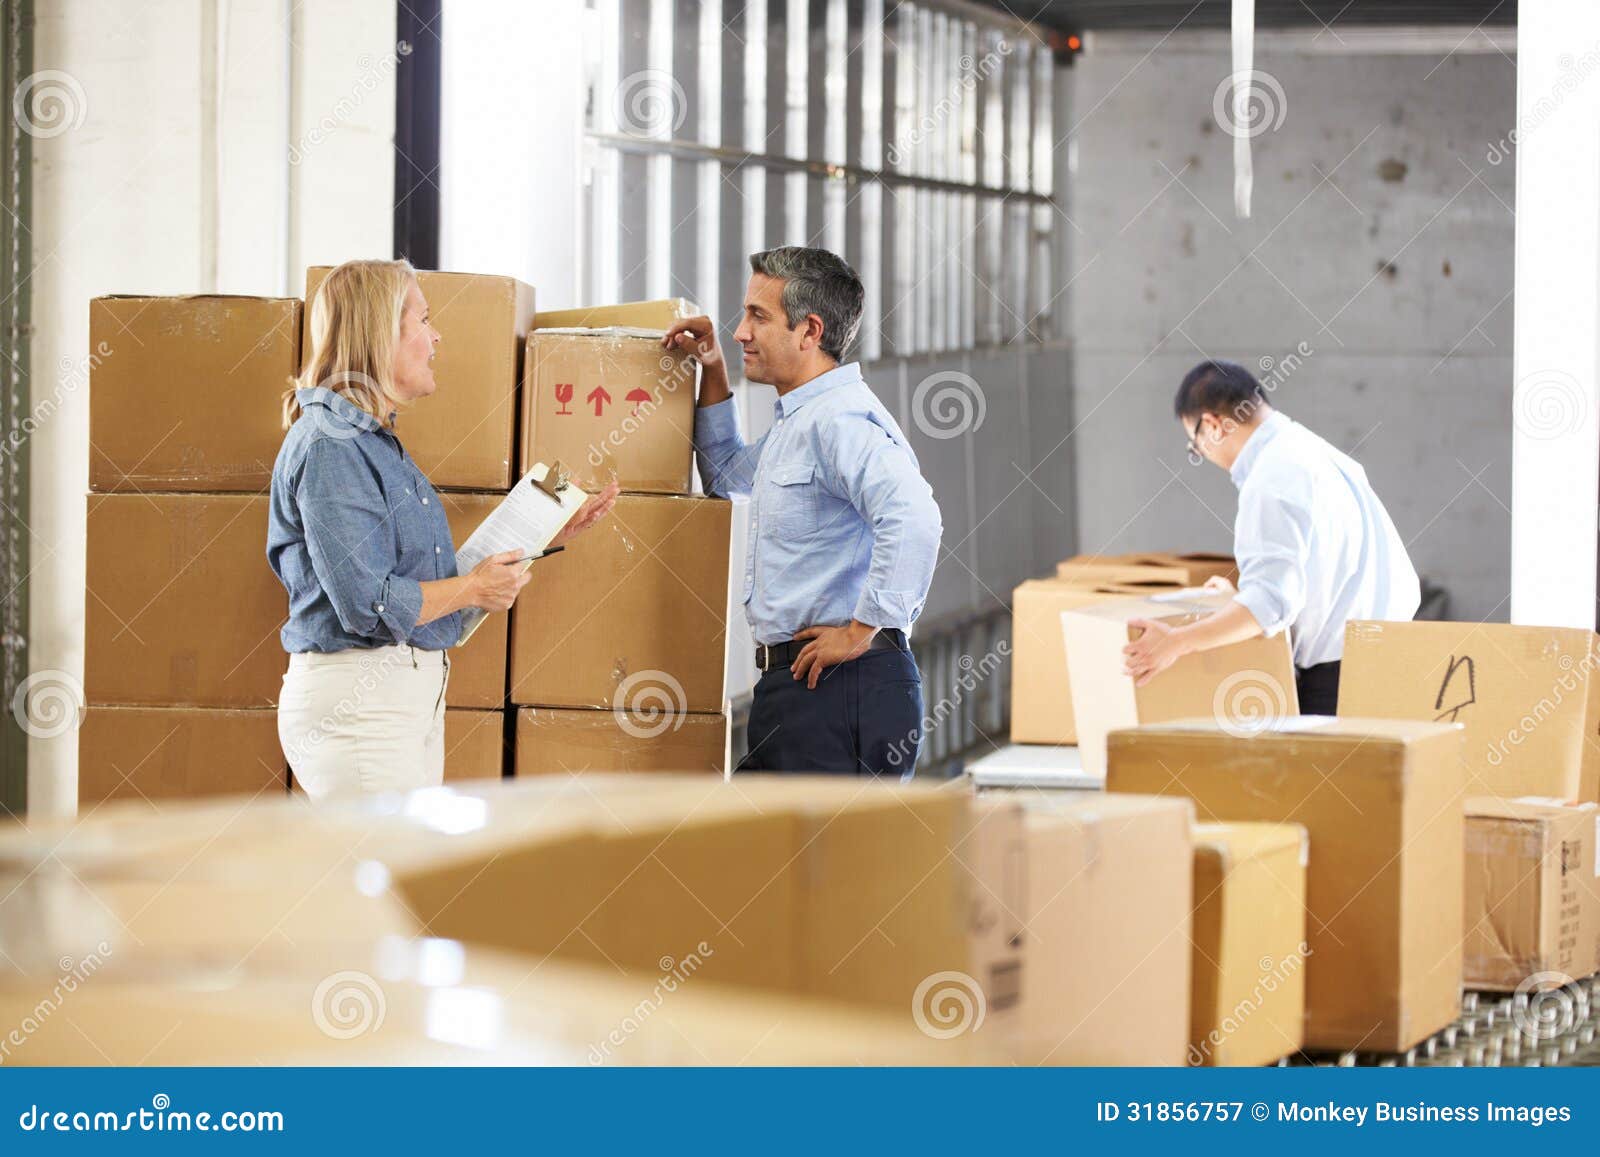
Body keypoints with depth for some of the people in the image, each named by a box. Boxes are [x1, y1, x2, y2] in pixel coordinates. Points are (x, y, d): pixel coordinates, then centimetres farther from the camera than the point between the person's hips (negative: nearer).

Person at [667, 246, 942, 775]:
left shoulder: (840, 419, -15)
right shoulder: (796, 422, 20)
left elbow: (912, 521, -32)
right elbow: (728, 474, 42)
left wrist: (861, 631, -24)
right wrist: (712, 372, 29)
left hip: (842, 689, -11)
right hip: (796, 685, 11)